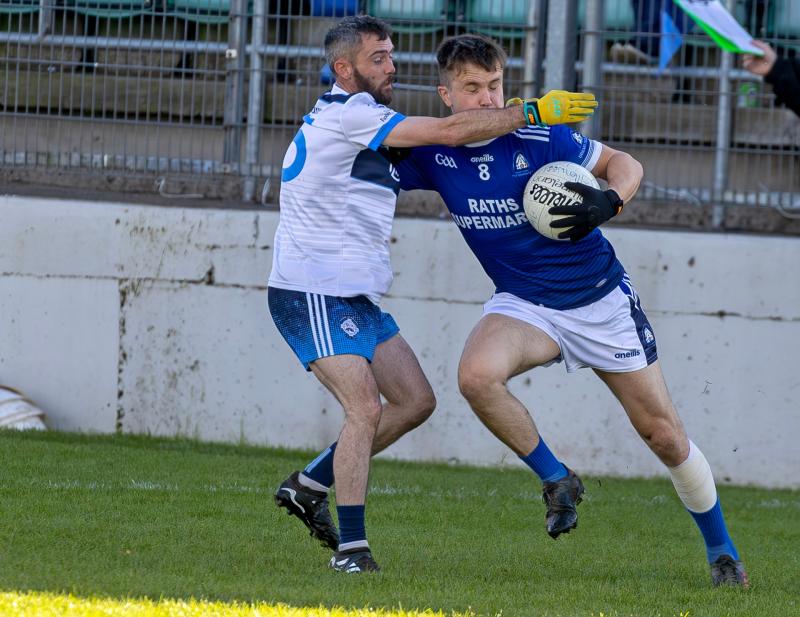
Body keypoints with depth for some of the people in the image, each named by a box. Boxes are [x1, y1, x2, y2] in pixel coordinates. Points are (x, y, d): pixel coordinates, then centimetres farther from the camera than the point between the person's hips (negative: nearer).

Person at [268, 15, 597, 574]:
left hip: (355, 297, 10)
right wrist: (533, 112, -14)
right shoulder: (347, 116, -14)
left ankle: (309, 486, 17)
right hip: (315, 293, -10)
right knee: (366, 408, -18)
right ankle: (351, 546, -16)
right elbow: (449, 131, -19)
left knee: (415, 401, 8)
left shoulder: (353, 120, 17)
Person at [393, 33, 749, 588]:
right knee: (477, 375, -31)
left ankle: (721, 549, 23)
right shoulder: (433, 154, -9)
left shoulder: (539, 137, -16)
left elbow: (624, 164, -5)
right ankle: (557, 480, -8)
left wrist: (609, 201, -26)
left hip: (603, 300, -2)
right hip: (525, 306, 2)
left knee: (663, 432, 2)